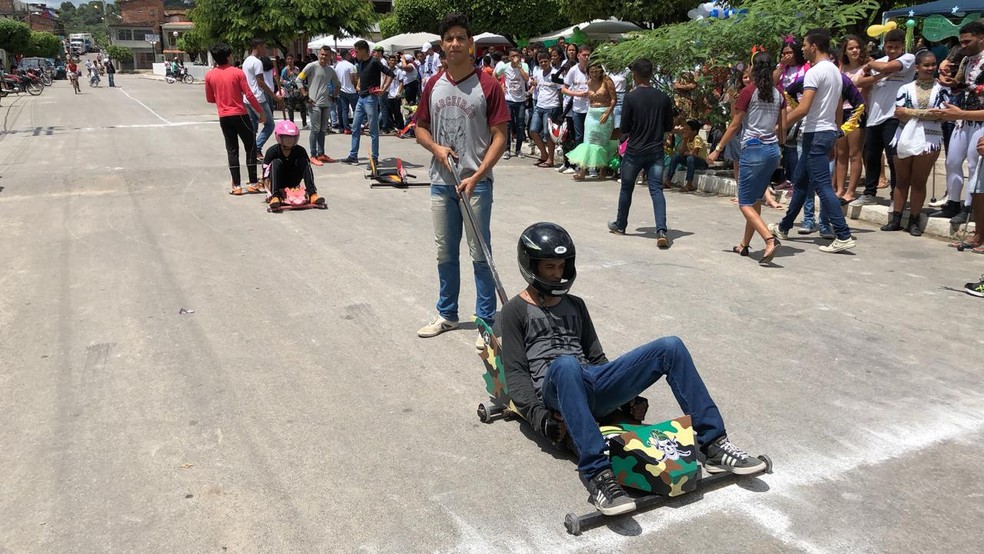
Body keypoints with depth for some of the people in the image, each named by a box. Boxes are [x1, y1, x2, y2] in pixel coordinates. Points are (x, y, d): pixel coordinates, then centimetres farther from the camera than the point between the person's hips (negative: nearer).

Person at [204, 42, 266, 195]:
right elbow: (249, 95, -11)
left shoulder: (209, 75, 3)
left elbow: (210, 99, 11)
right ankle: (253, 183, 5)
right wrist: (261, 111, -3)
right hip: (239, 115, -3)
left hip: (223, 117, 4)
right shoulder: (237, 72, -8)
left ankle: (236, 186, 5)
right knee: (250, 147, 7)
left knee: (232, 149, 8)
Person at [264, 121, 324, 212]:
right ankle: (275, 196, -40)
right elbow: (266, 175, -17)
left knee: (303, 161, -17)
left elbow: (307, 169, -8)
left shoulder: (300, 151, -10)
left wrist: (309, 188, -20)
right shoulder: (272, 151, -16)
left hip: (293, 184, 2)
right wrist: (270, 192, -30)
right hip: (278, 184, -2)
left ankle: (312, 194, -29)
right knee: (276, 162, -28)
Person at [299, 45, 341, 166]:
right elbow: (299, 80, -7)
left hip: (326, 103, 6)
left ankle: (321, 154, 17)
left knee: (323, 130, 10)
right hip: (314, 103, -6)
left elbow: (337, 85, 27)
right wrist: (306, 96, -11)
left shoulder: (330, 70, 13)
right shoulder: (312, 66, -5)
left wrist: (332, 95, 13)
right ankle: (313, 156, -2)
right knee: (315, 129, -6)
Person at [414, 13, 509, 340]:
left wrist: (477, 175, -19)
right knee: (445, 252, 14)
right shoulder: (433, 85, 8)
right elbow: (420, 128, 15)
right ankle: (447, 314, 29)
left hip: (476, 182, -5)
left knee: (480, 253, 0)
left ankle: (487, 320, 11)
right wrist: (436, 148, -7)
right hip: (441, 182, 5)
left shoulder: (488, 86, -7)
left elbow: (500, 136, -10)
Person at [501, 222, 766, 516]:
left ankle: (714, 445, -12)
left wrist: (628, 392, 9)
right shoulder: (515, 311, 8)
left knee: (670, 346, -13)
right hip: (555, 390, -5)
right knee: (566, 364, -43)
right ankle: (596, 474, -46)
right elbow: (516, 373, -1)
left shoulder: (575, 305, 26)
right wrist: (541, 417, -15)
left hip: (594, 387, 5)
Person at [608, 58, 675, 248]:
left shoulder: (630, 97, -11)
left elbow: (624, 128, -8)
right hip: (656, 152, 2)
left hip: (634, 152, -2)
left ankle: (620, 225, 31)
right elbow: (669, 127, 8)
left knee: (626, 189, 15)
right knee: (657, 190, -1)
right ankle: (661, 230, -17)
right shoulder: (663, 98, 0)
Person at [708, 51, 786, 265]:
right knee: (755, 200, 16)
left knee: (745, 204, -5)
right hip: (773, 149, 7)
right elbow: (782, 126, 10)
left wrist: (717, 150, 0)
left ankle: (770, 240, -24)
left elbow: (735, 125, -7)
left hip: (753, 149, -7)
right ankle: (744, 244, 22)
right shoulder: (778, 93, 9)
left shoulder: (749, 91, -8)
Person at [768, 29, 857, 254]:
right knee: (800, 181, 18)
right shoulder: (836, 71, 15)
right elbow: (838, 108, 20)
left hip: (816, 134, -10)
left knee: (822, 185, -10)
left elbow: (803, 108, -24)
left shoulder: (815, 71, -15)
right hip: (828, 131, 10)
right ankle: (784, 227, 29)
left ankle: (843, 236, -12)